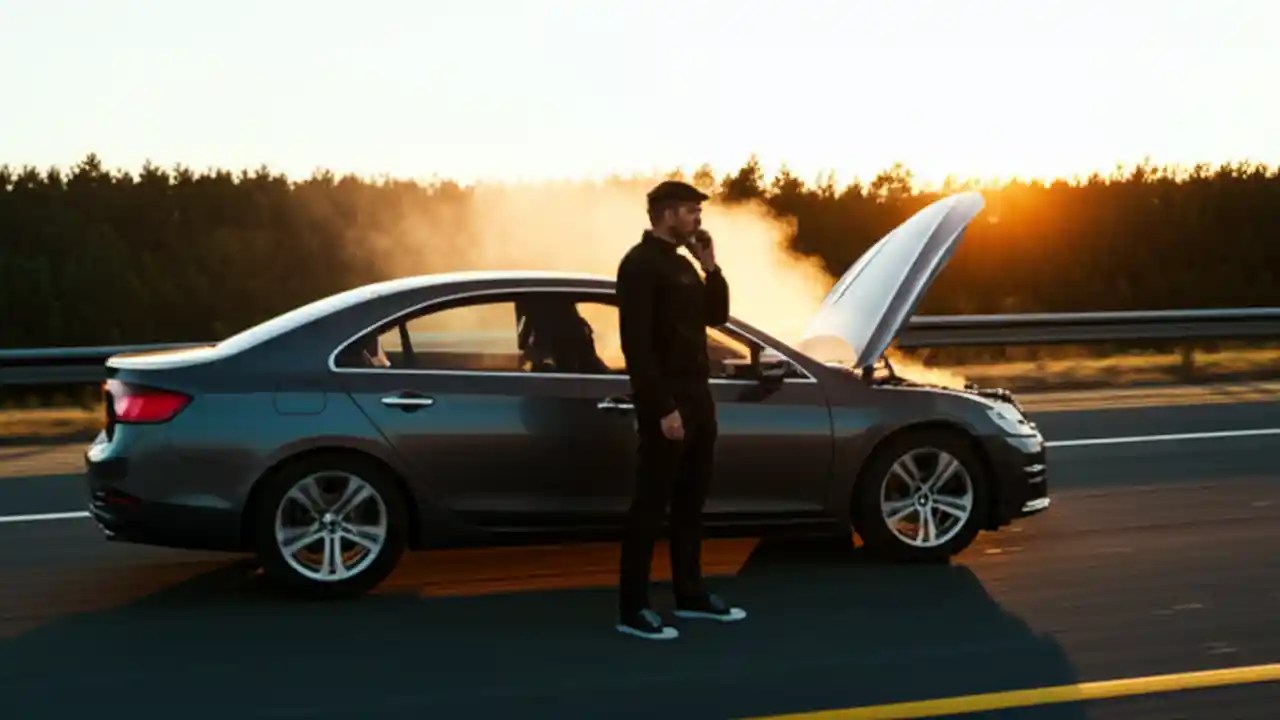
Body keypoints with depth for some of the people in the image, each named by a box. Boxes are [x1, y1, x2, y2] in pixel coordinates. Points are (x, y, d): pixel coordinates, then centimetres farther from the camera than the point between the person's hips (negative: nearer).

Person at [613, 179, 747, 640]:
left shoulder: (682, 264, 16)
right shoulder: (641, 264, -12)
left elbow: (716, 315, 18)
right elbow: (636, 343, -19)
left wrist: (710, 266, 4)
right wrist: (663, 407, -23)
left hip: (697, 398, 9)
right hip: (666, 404, -9)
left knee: (690, 502, 14)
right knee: (651, 504, -5)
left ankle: (690, 594, 24)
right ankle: (632, 609, 0)